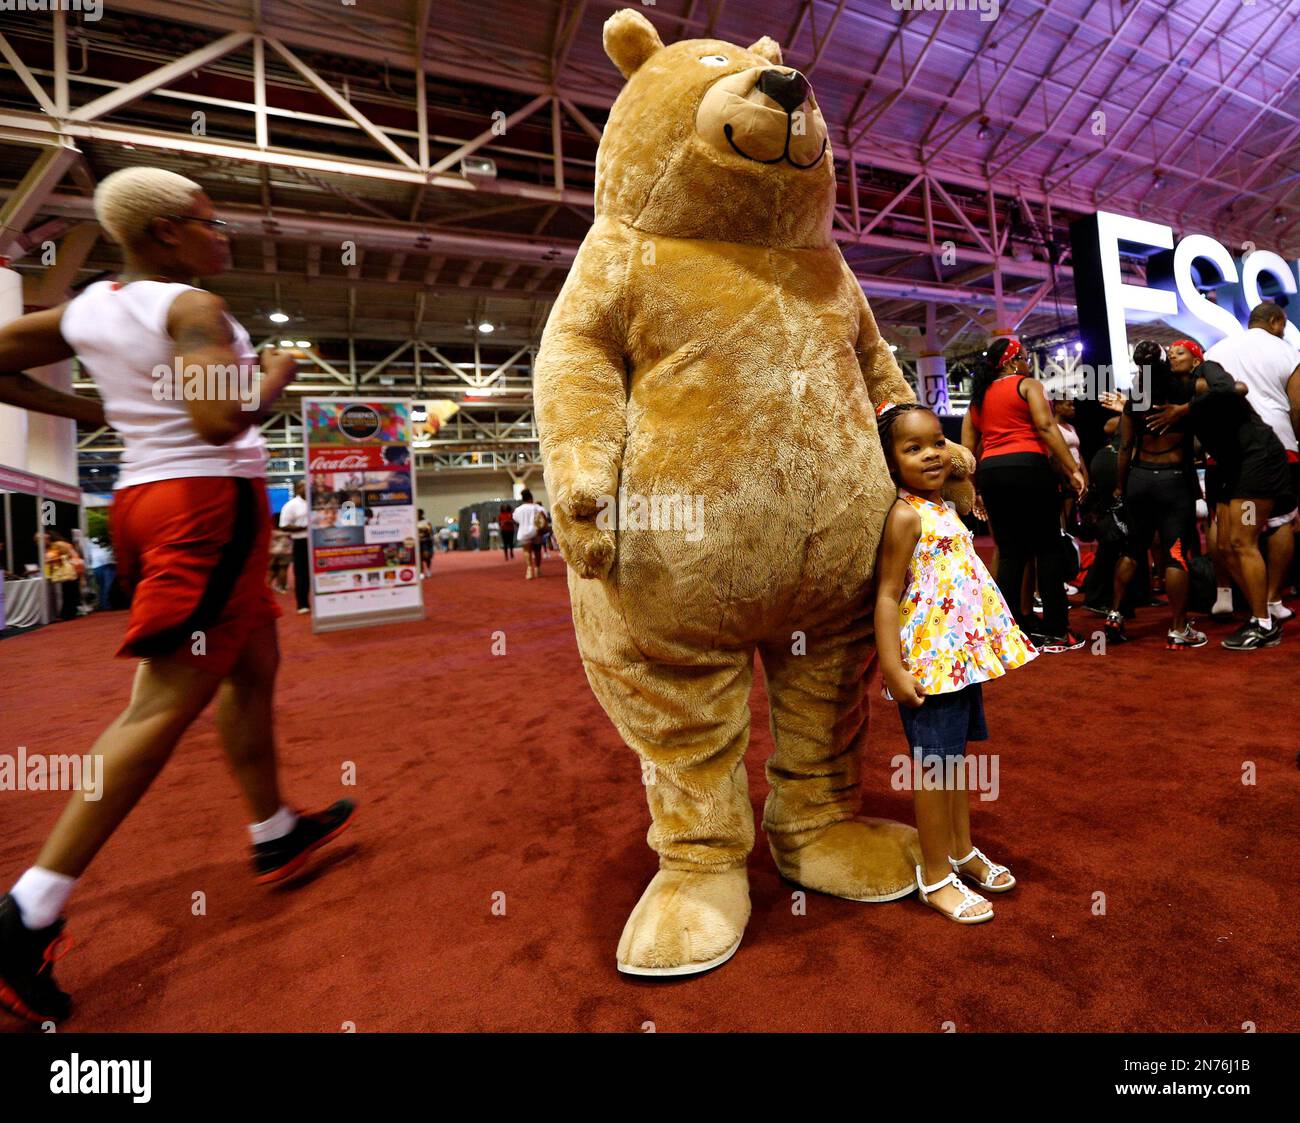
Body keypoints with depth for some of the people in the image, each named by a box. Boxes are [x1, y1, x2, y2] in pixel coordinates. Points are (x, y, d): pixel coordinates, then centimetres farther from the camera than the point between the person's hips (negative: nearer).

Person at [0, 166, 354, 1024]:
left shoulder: (88, 307, 14)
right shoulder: (193, 307, -10)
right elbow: (223, 421, -23)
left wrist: (86, 410, 21)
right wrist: (276, 377, -5)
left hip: (146, 497, 9)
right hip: (209, 504, -9)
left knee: (254, 667, 17)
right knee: (167, 705, -8)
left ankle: (276, 835, 29)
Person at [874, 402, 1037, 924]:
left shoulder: (941, 508, 12)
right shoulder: (905, 515, -14)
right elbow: (887, 594, -19)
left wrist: (983, 648, 18)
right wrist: (893, 669, -25)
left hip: (963, 656, 9)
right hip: (930, 662, -9)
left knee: (954, 758, 20)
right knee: (935, 765, 2)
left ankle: (962, 851, 37)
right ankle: (935, 876, 17)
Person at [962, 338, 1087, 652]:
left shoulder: (978, 396, 20)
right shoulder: (1027, 385, 5)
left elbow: (968, 448, 15)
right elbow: (1046, 427, -9)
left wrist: (975, 488, 20)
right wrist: (1073, 469, -11)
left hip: (989, 472, 6)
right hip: (1026, 466, -5)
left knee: (1009, 552, 9)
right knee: (1048, 547, 1)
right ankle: (1055, 631, 1)